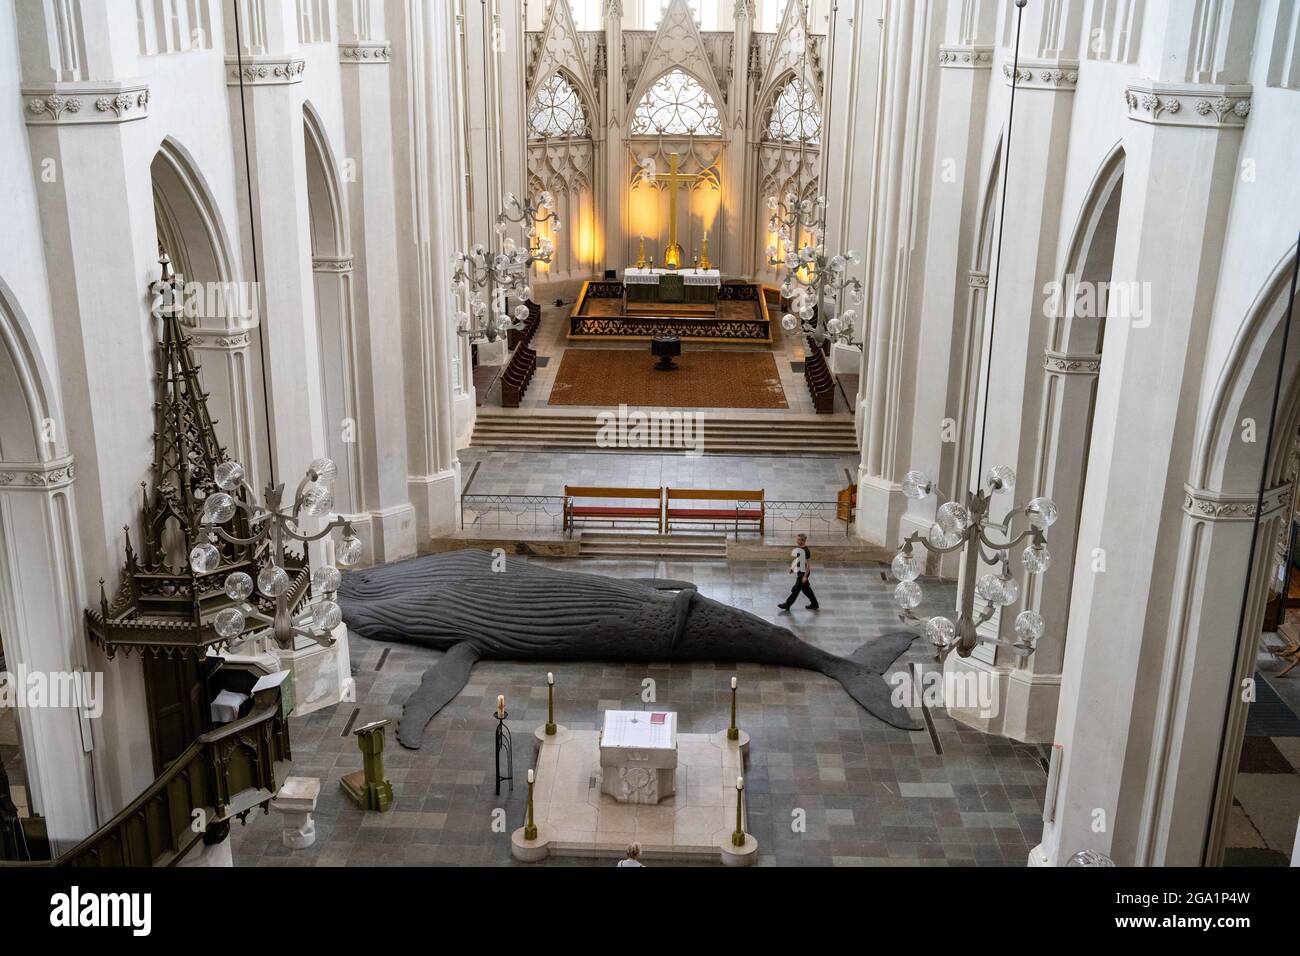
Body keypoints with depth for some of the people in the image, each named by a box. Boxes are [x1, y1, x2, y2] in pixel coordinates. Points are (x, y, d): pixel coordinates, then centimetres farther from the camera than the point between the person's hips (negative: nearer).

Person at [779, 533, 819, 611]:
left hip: (803, 572, -9)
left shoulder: (806, 550, -20)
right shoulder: (797, 548, 6)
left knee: (796, 589, -2)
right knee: (806, 589, 16)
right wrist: (792, 567, 10)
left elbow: (808, 564, -19)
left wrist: (805, 576, -20)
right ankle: (814, 604, 26)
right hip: (799, 571, 9)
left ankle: (787, 605, 3)